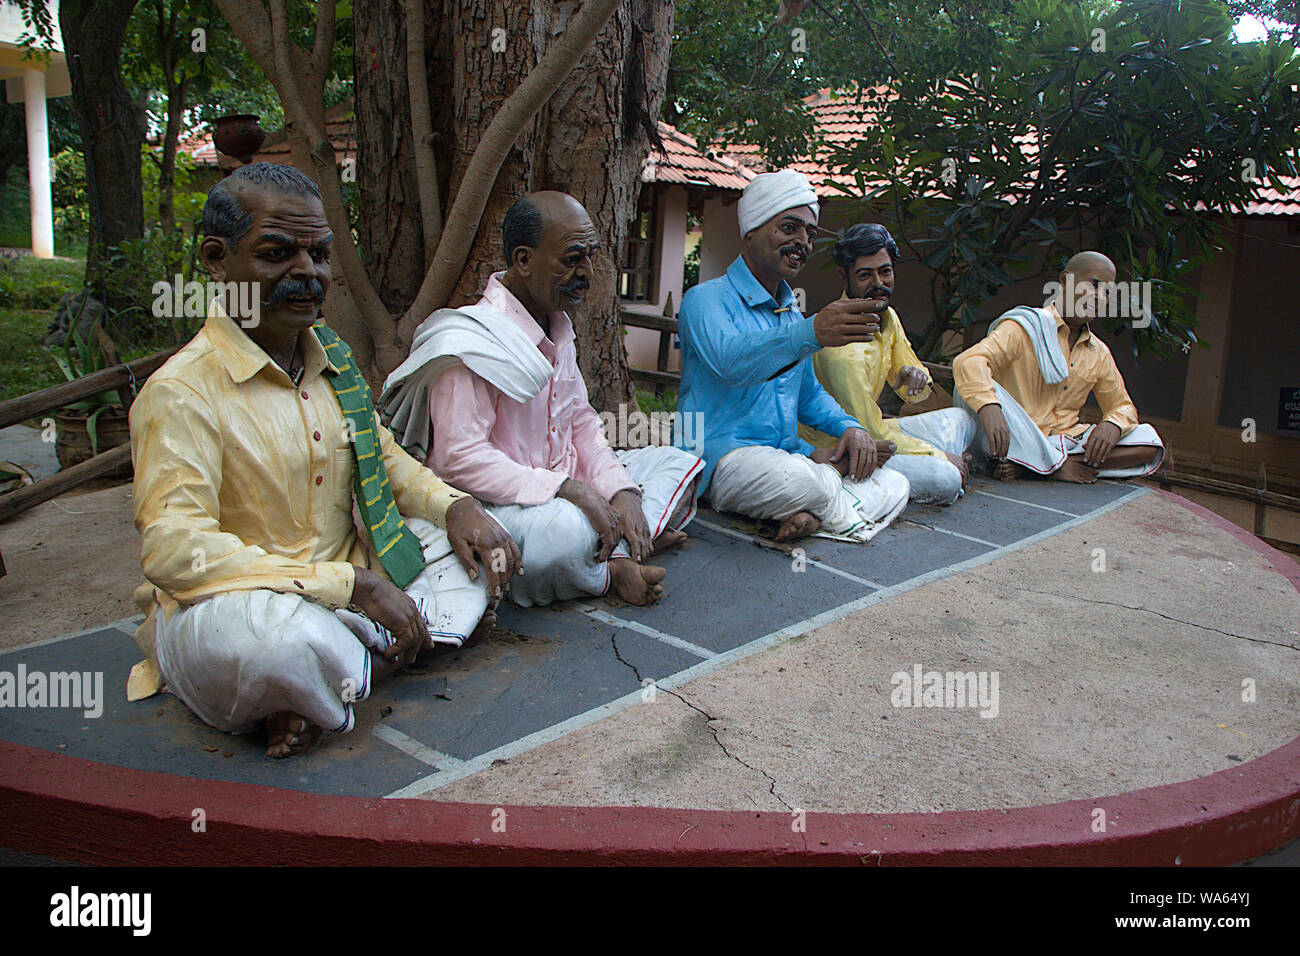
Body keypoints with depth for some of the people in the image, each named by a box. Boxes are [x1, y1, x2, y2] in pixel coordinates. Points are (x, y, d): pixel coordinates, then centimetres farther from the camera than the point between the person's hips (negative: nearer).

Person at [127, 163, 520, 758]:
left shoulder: (332, 361, 9)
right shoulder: (180, 393, -15)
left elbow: (382, 458, 22)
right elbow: (173, 551, -24)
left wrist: (453, 506, -1)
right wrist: (349, 585, -28)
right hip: (230, 607, -8)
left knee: (483, 545, 3)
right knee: (276, 636, -41)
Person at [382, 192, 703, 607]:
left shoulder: (557, 329, 12)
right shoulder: (473, 340, -18)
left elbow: (582, 424, 14)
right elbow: (458, 457, -25)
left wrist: (620, 489, -4)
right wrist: (565, 490, -28)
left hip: (566, 488, 10)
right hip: (494, 506, -10)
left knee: (678, 462, 8)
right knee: (564, 527, -41)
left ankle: (618, 553, -18)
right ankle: (609, 573, -7)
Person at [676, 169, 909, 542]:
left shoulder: (793, 315, 22)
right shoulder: (706, 299, -6)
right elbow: (729, 359, -28)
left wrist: (850, 427, 5)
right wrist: (812, 333, -45)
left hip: (790, 454, 8)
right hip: (726, 454, -8)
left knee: (894, 484, -3)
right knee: (797, 479, -38)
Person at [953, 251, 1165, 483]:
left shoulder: (1099, 354, 15)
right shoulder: (1025, 328, -5)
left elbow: (1122, 406, 21)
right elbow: (968, 361, -21)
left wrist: (1112, 426, -6)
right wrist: (989, 408, -43)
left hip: (1065, 441, 6)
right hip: (1014, 443, -5)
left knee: (1149, 441, -13)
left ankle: (1027, 465, -24)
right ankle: (1056, 465, -25)